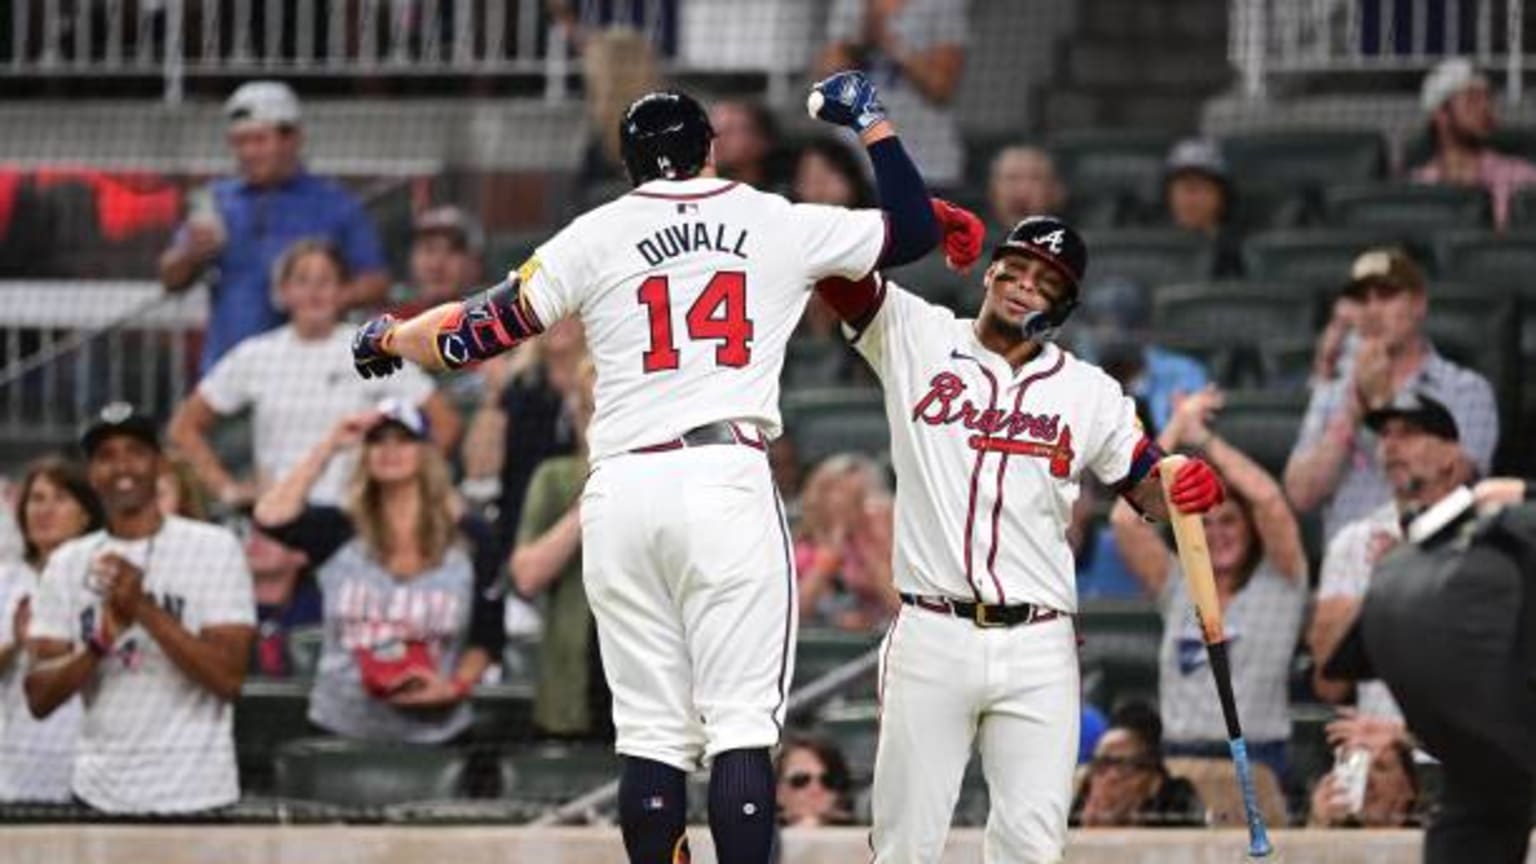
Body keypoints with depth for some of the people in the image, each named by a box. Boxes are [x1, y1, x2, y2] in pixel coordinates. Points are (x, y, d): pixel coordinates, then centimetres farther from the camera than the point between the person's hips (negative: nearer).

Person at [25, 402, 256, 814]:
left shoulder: (215, 547, 0)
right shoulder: (68, 562, 9)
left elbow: (229, 678, -10)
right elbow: (39, 699, 3)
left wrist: (144, 608, -18)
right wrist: (100, 643, -14)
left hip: (195, 796, -3)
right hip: (98, 795, 3)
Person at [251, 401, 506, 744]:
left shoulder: (469, 541, 3)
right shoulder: (338, 533, 3)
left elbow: (489, 635, 8)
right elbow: (271, 517, -15)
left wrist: (457, 685, -9)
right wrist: (328, 448, -10)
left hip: (434, 737, 0)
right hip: (342, 731, 0)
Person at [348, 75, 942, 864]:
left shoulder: (596, 237, 9)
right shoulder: (777, 225, 9)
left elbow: (481, 331, 11)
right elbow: (914, 228, 18)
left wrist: (390, 338, 29)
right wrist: (871, 122, 30)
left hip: (623, 494, 2)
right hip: (729, 483, -2)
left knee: (652, 734, 5)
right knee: (741, 726, -5)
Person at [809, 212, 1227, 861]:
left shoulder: (1090, 393, 11)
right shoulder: (915, 338, 6)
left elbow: (1150, 492, 11)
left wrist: (1192, 489, -13)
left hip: (1039, 648, 2)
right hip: (931, 638, -1)